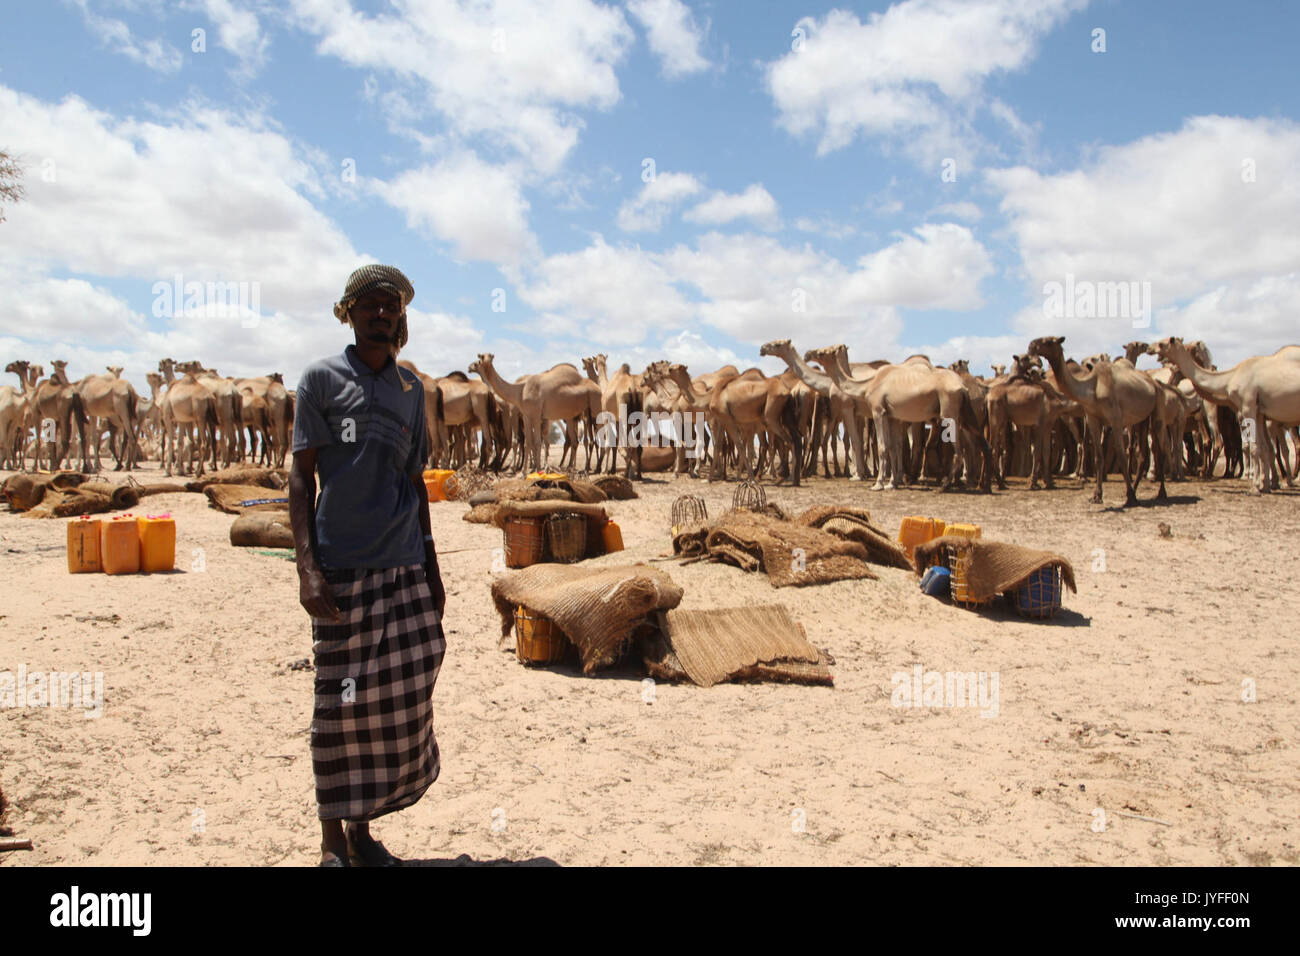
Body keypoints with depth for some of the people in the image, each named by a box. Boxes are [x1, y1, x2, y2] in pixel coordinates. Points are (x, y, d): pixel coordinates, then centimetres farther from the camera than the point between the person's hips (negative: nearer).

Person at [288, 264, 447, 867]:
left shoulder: (411, 390, 15)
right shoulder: (321, 378, 3)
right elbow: (302, 476, -1)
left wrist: (431, 569, 15)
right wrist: (307, 567, -11)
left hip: (404, 568, 4)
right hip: (340, 568, -4)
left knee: (403, 694, 2)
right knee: (341, 702, 0)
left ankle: (363, 828, 19)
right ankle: (333, 840, 16)